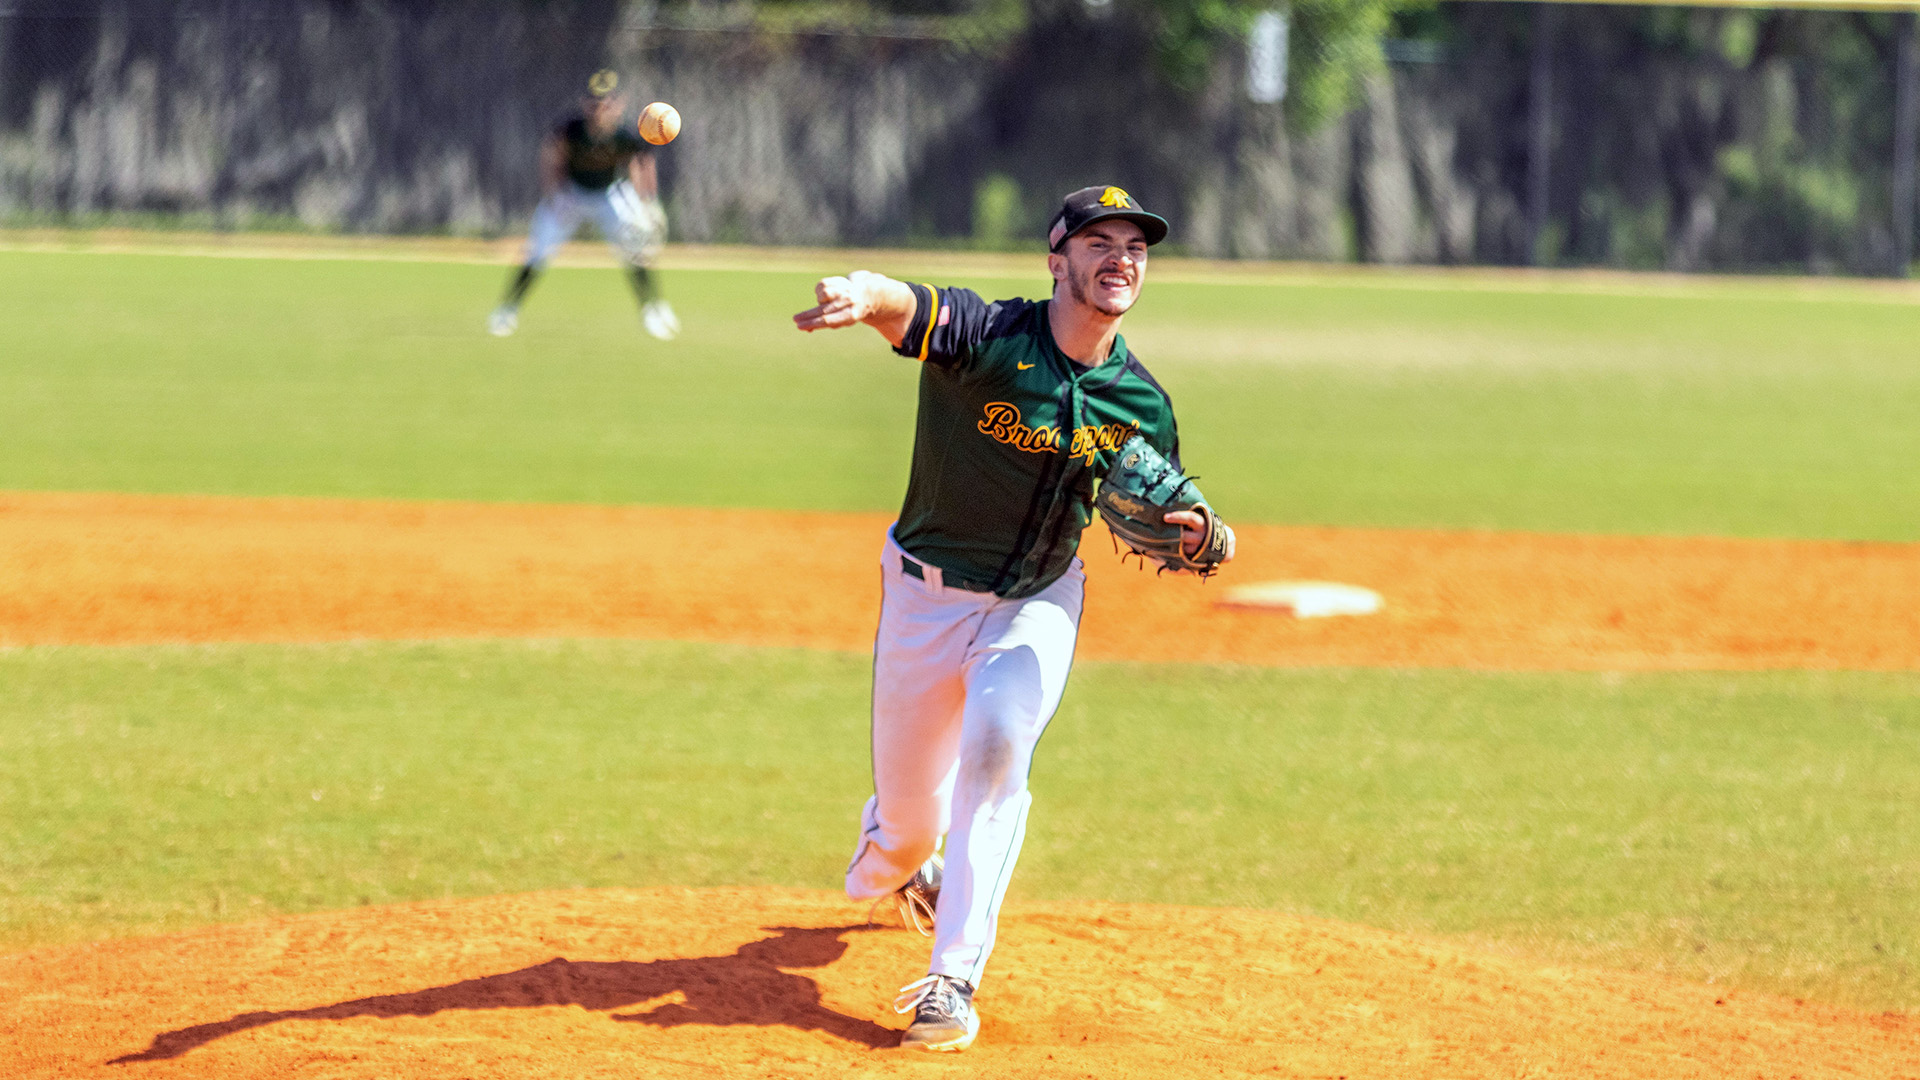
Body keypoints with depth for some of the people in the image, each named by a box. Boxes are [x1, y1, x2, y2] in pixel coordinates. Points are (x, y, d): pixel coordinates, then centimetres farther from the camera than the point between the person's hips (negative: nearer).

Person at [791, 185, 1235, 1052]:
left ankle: (953, 980, -22)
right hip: (927, 592, -1)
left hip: (1037, 603, 1)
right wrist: (862, 295, -69)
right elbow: (901, 305, -44)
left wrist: (1189, 535, -19)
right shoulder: (986, 336, -22)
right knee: (906, 812, 9)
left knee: (996, 745, -27)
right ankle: (892, 864, 51)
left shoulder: (1142, 405, -9)